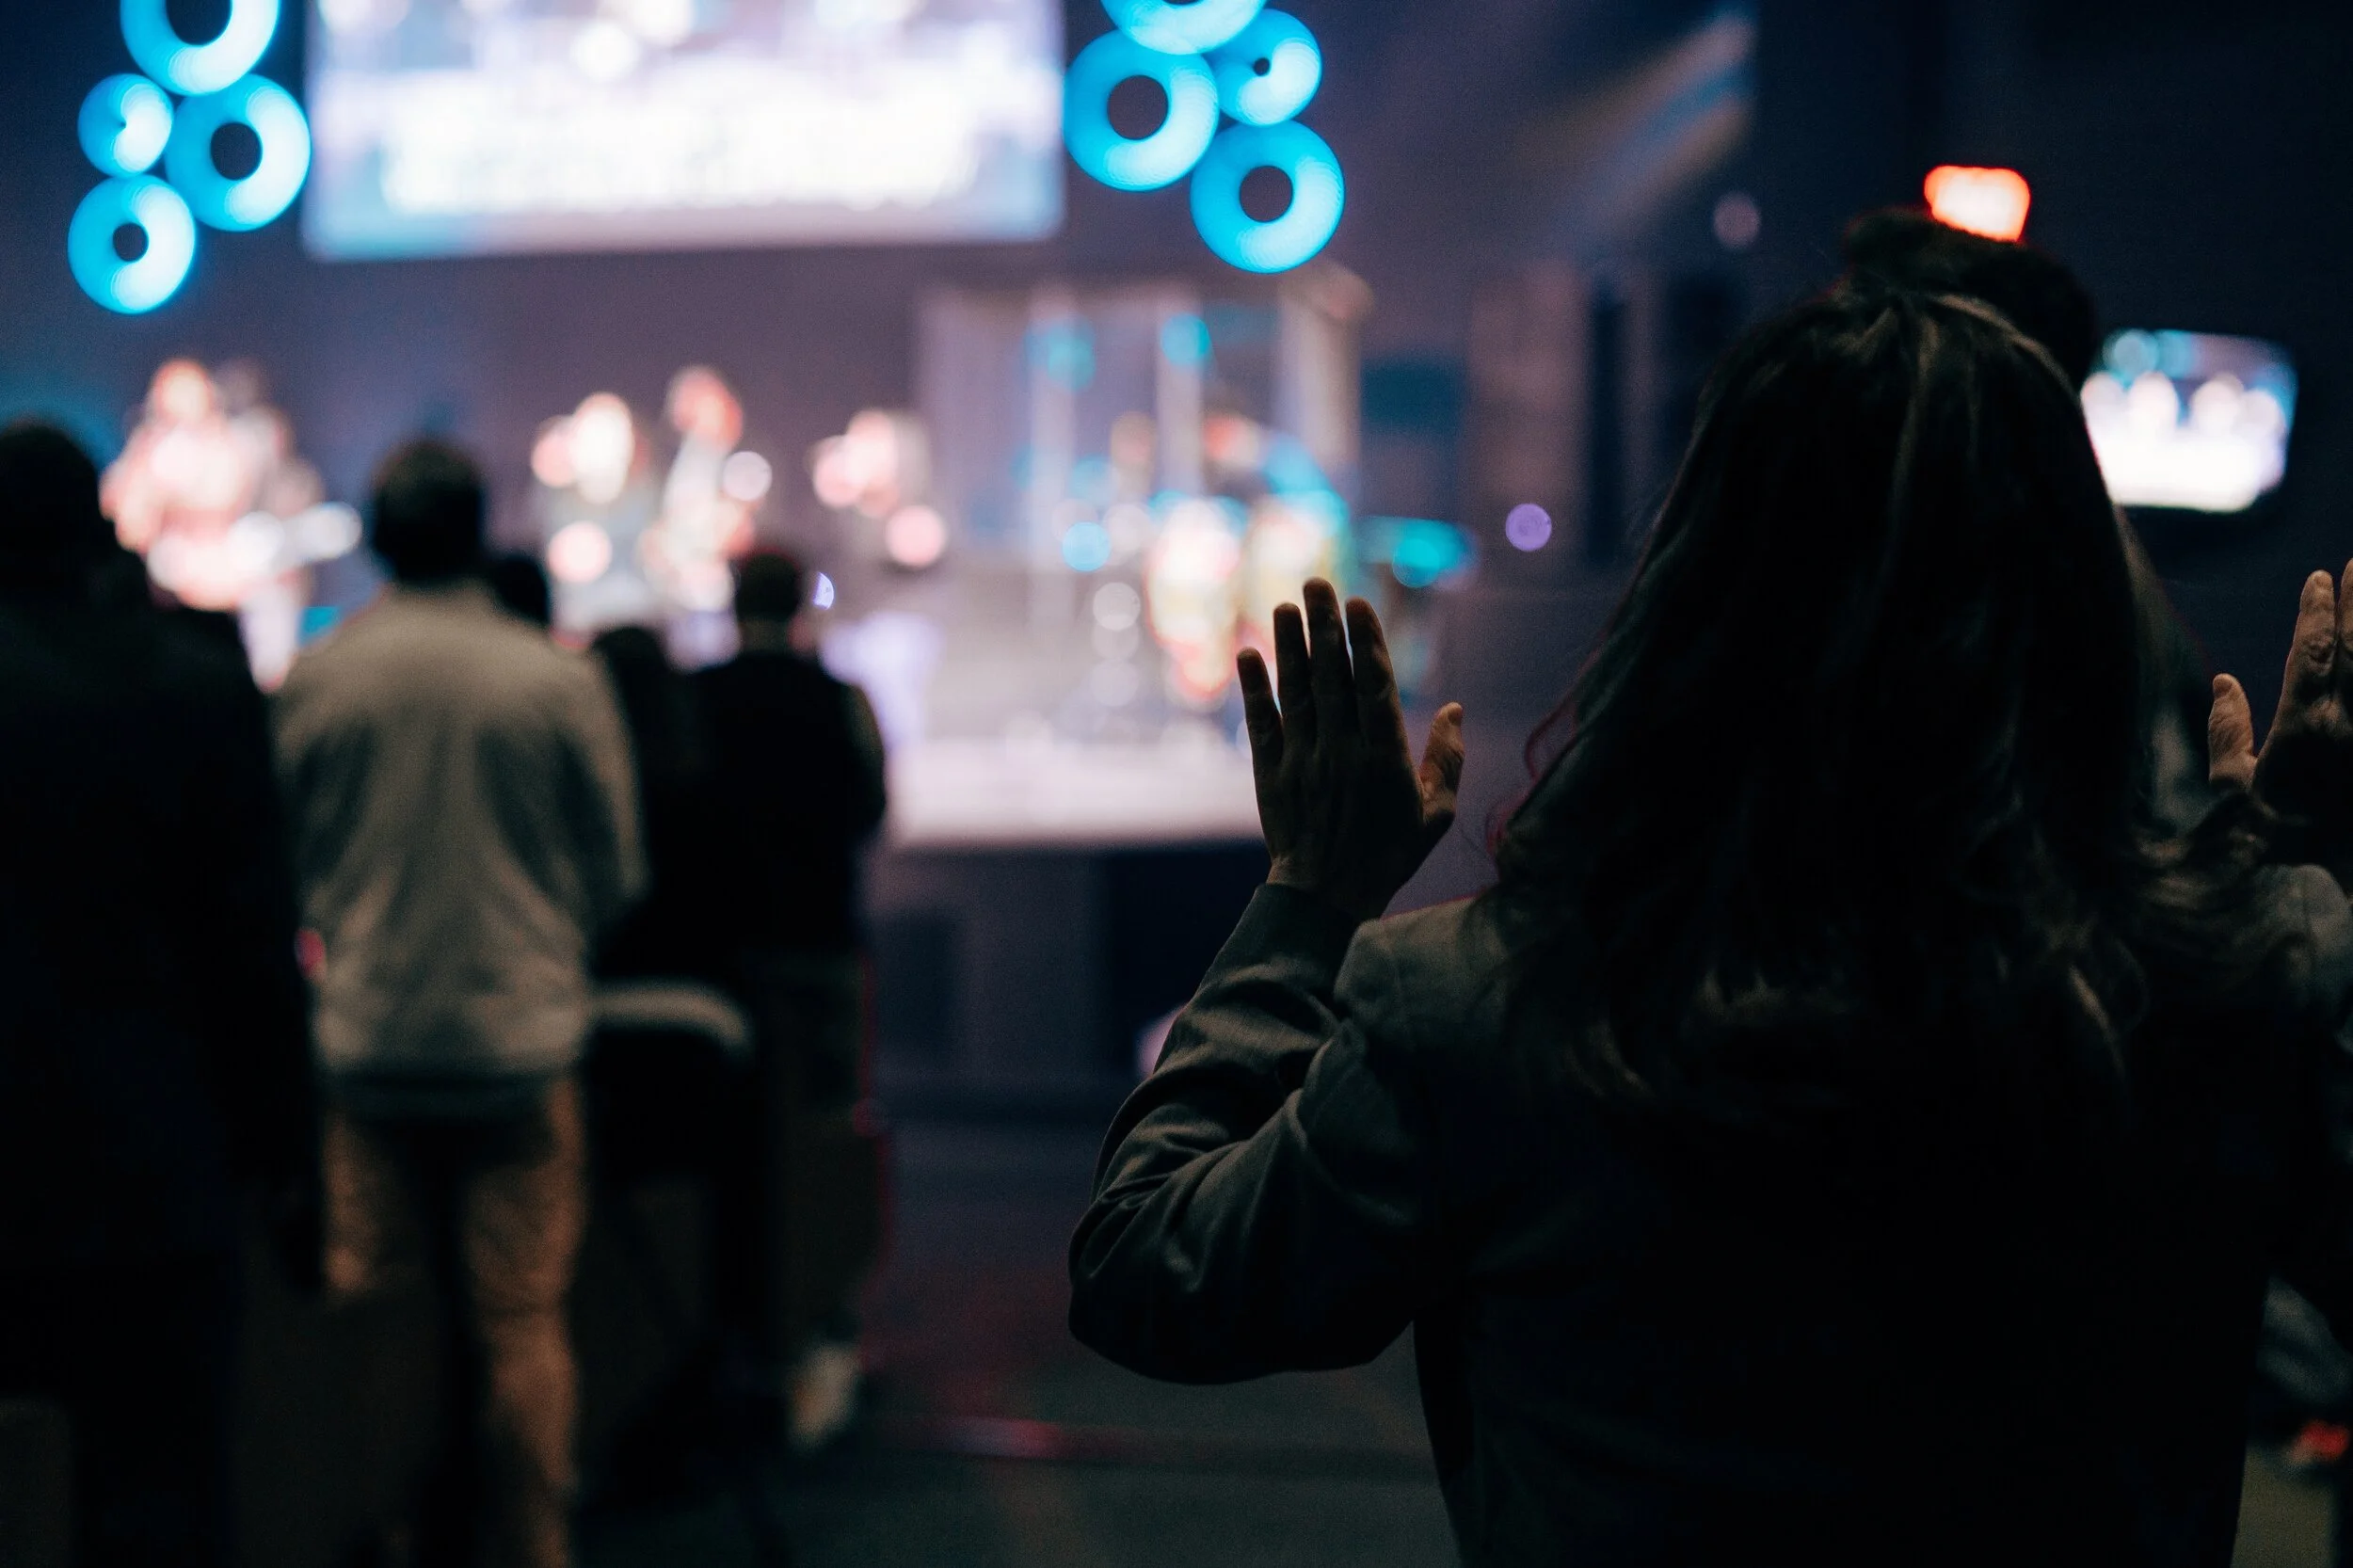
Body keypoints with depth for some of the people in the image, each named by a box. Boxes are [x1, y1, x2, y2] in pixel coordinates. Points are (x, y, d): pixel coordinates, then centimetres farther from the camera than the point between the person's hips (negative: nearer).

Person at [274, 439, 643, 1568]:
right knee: (520, 1325, 4)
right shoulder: (559, 681, -5)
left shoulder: (313, 679, -2)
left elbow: (278, 861, 9)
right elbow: (616, 874, 3)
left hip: (365, 1045, 2)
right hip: (519, 1041, -1)